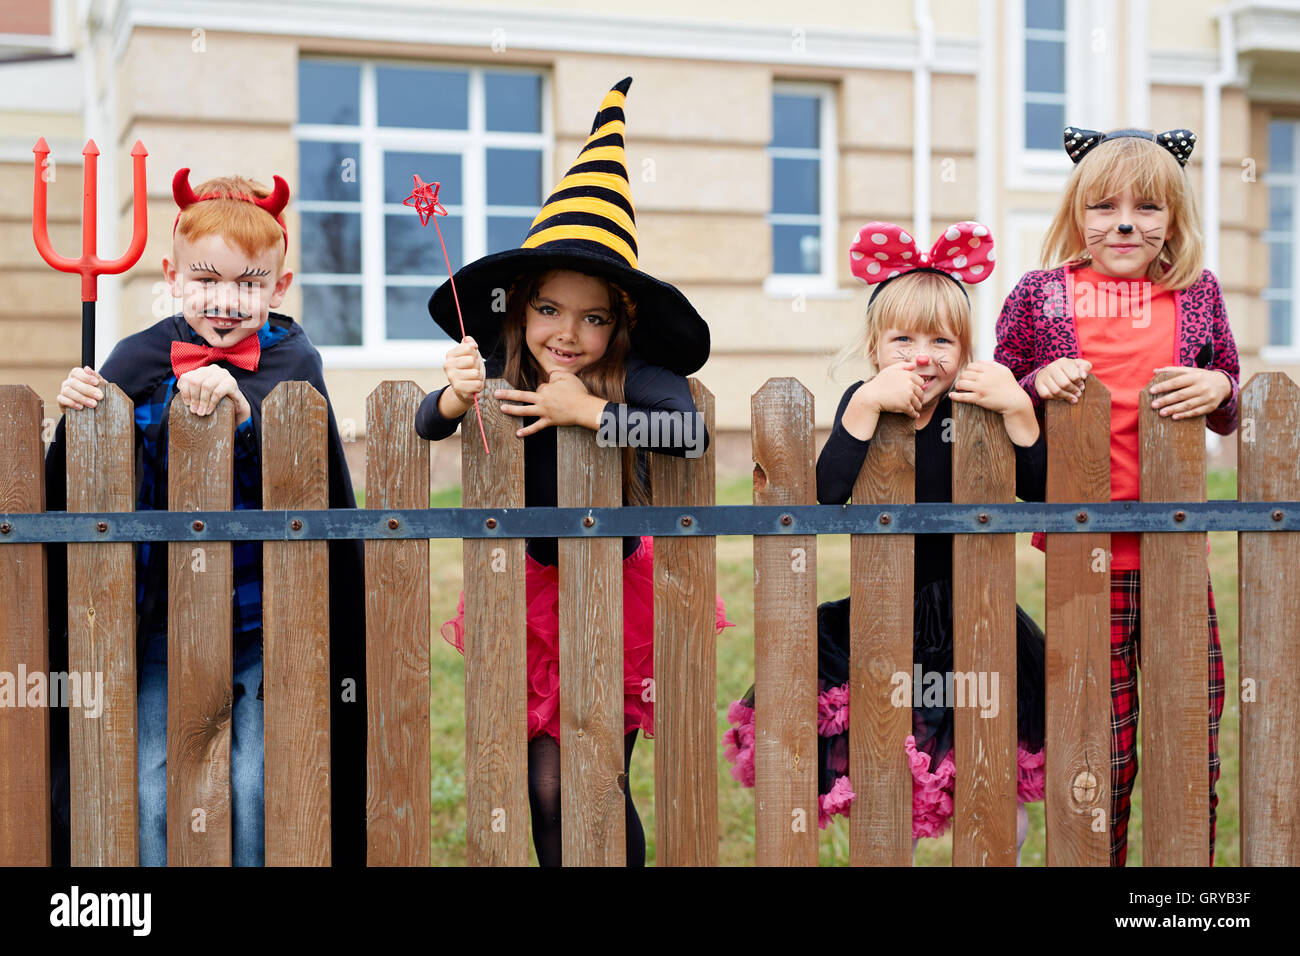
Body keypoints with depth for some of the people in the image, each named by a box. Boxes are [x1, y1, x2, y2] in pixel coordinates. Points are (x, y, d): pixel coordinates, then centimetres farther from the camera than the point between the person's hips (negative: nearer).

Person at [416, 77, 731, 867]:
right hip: (537, 588, 2)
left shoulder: (637, 378, -22)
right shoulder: (504, 374, -13)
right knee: (547, 790, 3)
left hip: (620, 589, -2)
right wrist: (457, 397, -35)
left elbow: (694, 432, -37)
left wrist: (589, 411, -35)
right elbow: (426, 425, -13)